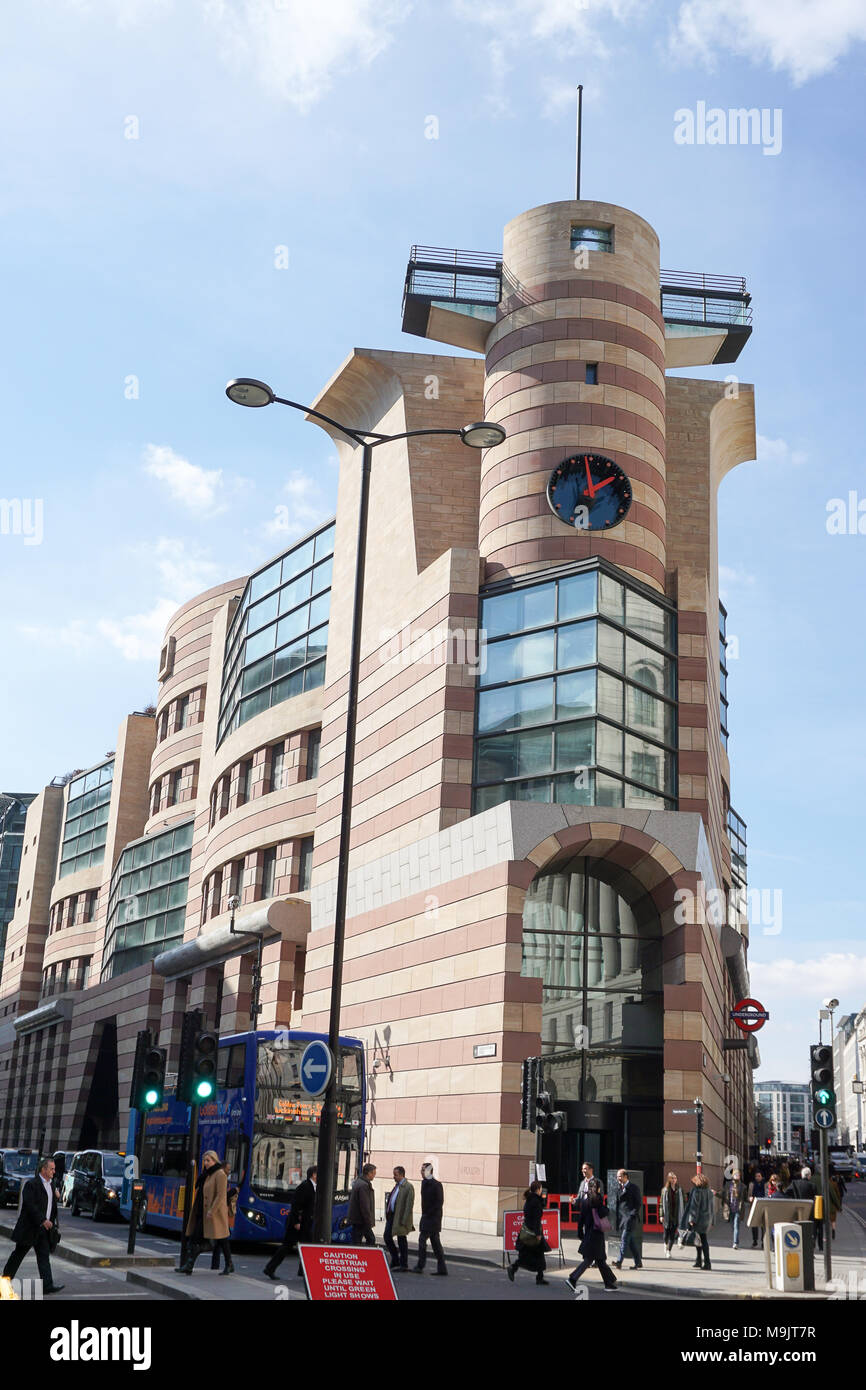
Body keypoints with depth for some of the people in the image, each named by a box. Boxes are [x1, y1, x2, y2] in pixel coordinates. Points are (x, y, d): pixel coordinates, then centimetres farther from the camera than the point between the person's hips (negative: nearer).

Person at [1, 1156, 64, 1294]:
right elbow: (30, 1205, -22)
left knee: (44, 1256, -1)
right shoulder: (31, 1184, -13)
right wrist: (43, 1220, -25)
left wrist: (55, 1223, 12)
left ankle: (47, 1285, -7)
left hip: (43, 1228, 7)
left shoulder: (51, 1185, 12)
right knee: (19, 1254, 8)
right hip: (29, 1227, -7)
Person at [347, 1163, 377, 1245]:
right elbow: (364, 1206, -23)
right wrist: (369, 1223, -16)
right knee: (356, 1242, -3)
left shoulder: (358, 1182, 11)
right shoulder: (364, 1185, -21)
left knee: (371, 1239, 15)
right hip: (360, 1221, -10)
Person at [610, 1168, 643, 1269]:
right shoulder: (617, 1188, 16)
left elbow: (638, 1203, -5)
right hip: (621, 1219, 7)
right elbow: (613, 1202, 19)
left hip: (630, 1218, -7)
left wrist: (632, 1215, -13)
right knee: (631, 1241, 10)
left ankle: (619, 1261, -21)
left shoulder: (634, 1188, -4)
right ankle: (638, 1263, 18)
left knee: (624, 1239, -15)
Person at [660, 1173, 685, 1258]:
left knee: (673, 1235, -3)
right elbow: (661, 1203, 0)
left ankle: (669, 1250, 5)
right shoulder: (664, 1190, 0)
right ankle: (666, 1245, 36)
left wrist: (683, 1215, 1)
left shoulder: (679, 1190, 3)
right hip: (667, 1215, -1)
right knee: (666, 1233, 6)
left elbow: (683, 1203, 6)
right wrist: (661, 1215, -6)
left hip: (676, 1215, 1)